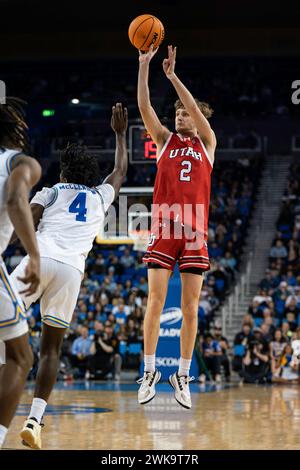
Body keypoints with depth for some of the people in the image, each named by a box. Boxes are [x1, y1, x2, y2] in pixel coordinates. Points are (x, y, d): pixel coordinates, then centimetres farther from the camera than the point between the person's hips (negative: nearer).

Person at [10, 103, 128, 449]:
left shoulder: (51, 192, 20)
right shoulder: (100, 197, 28)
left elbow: (27, 219, 1)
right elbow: (120, 172, 48)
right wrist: (119, 133, 57)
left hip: (41, 259, -2)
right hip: (72, 269, 2)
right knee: (51, 347, 10)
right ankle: (34, 421, -4)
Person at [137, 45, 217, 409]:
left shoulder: (207, 143, 12)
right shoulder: (165, 140, 13)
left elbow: (197, 110, -5)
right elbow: (144, 106, 0)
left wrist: (172, 76, -10)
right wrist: (144, 65, -10)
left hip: (194, 232, 0)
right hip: (163, 230, 0)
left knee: (190, 307, 0)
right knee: (155, 301, -6)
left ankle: (182, 376, 6)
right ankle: (149, 372, 2)